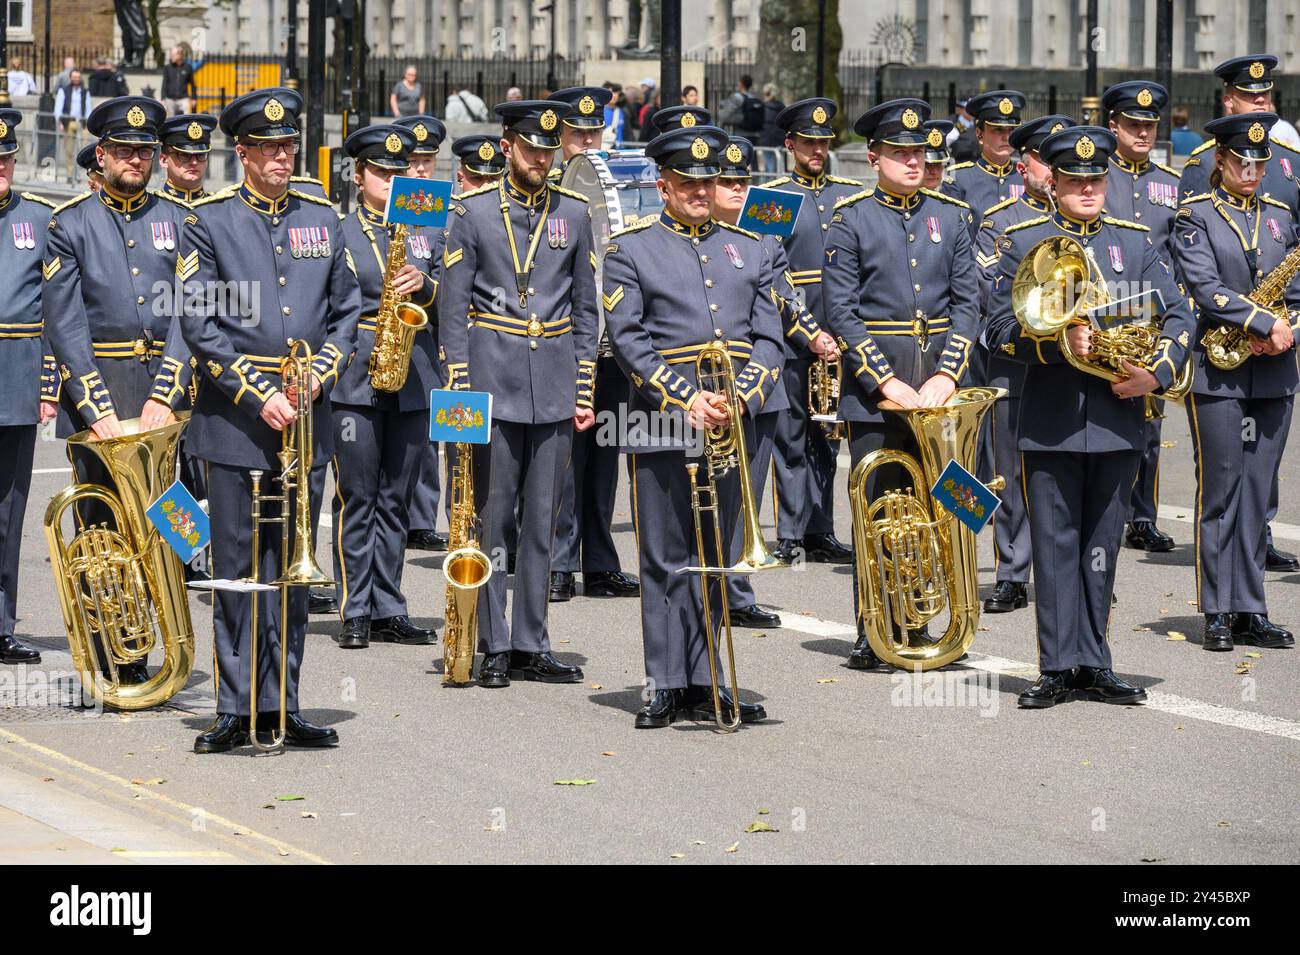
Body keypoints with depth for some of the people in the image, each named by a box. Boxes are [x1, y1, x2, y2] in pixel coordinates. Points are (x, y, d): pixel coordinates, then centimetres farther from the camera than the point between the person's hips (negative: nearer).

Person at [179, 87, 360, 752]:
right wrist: (259, 395, -14)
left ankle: (281, 705, 13)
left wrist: (319, 375, -5)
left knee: (293, 568, 7)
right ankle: (235, 710, 5)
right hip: (235, 422, -4)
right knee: (238, 569, 0)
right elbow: (199, 323, -7)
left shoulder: (322, 219, 11)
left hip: (306, 422, 4)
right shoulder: (207, 221, -1)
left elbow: (347, 310, 13)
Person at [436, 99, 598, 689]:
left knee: (542, 524, 7)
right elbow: (453, 307, -1)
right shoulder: (472, 212, -1)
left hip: (555, 390, 3)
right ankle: (494, 649, 6)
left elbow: (585, 309, 11)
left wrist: (584, 392, 6)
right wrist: (460, 390, -7)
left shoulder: (573, 213, 8)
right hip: (494, 385, -3)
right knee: (491, 520, 0)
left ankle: (532, 647, 13)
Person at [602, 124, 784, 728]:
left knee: (714, 560, 8)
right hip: (662, 427, -4)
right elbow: (628, 339, -6)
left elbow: (768, 339, 9)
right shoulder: (629, 249, 3)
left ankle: (705, 684, 12)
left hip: (731, 426, 4)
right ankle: (666, 686, 4)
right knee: (666, 559, 0)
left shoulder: (748, 250, 15)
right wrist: (688, 400, -16)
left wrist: (742, 398, -9)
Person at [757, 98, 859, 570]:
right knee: (791, 437, -1)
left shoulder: (850, 194, 11)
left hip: (837, 334, 4)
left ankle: (820, 535, 13)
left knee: (826, 438, 8)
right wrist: (809, 335, -15)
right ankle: (790, 536, 3)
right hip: (791, 336, -4)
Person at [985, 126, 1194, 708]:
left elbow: (1179, 315, 8)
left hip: (1118, 417, 2)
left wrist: (1157, 372, -9)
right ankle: (1059, 669, 2)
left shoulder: (1135, 242, 12)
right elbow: (1000, 327, -3)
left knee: (1102, 546, 7)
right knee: (1055, 544, -1)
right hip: (1049, 423, -2)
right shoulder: (1021, 243, 5)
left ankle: (1093, 666, 13)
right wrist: (1057, 342, -19)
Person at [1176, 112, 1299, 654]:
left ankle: (1251, 613, 11)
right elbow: (1206, 290, -14)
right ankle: (1217, 615, 3)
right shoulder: (1195, 217, -2)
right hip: (1218, 372, -5)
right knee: (1219, 492, -2)